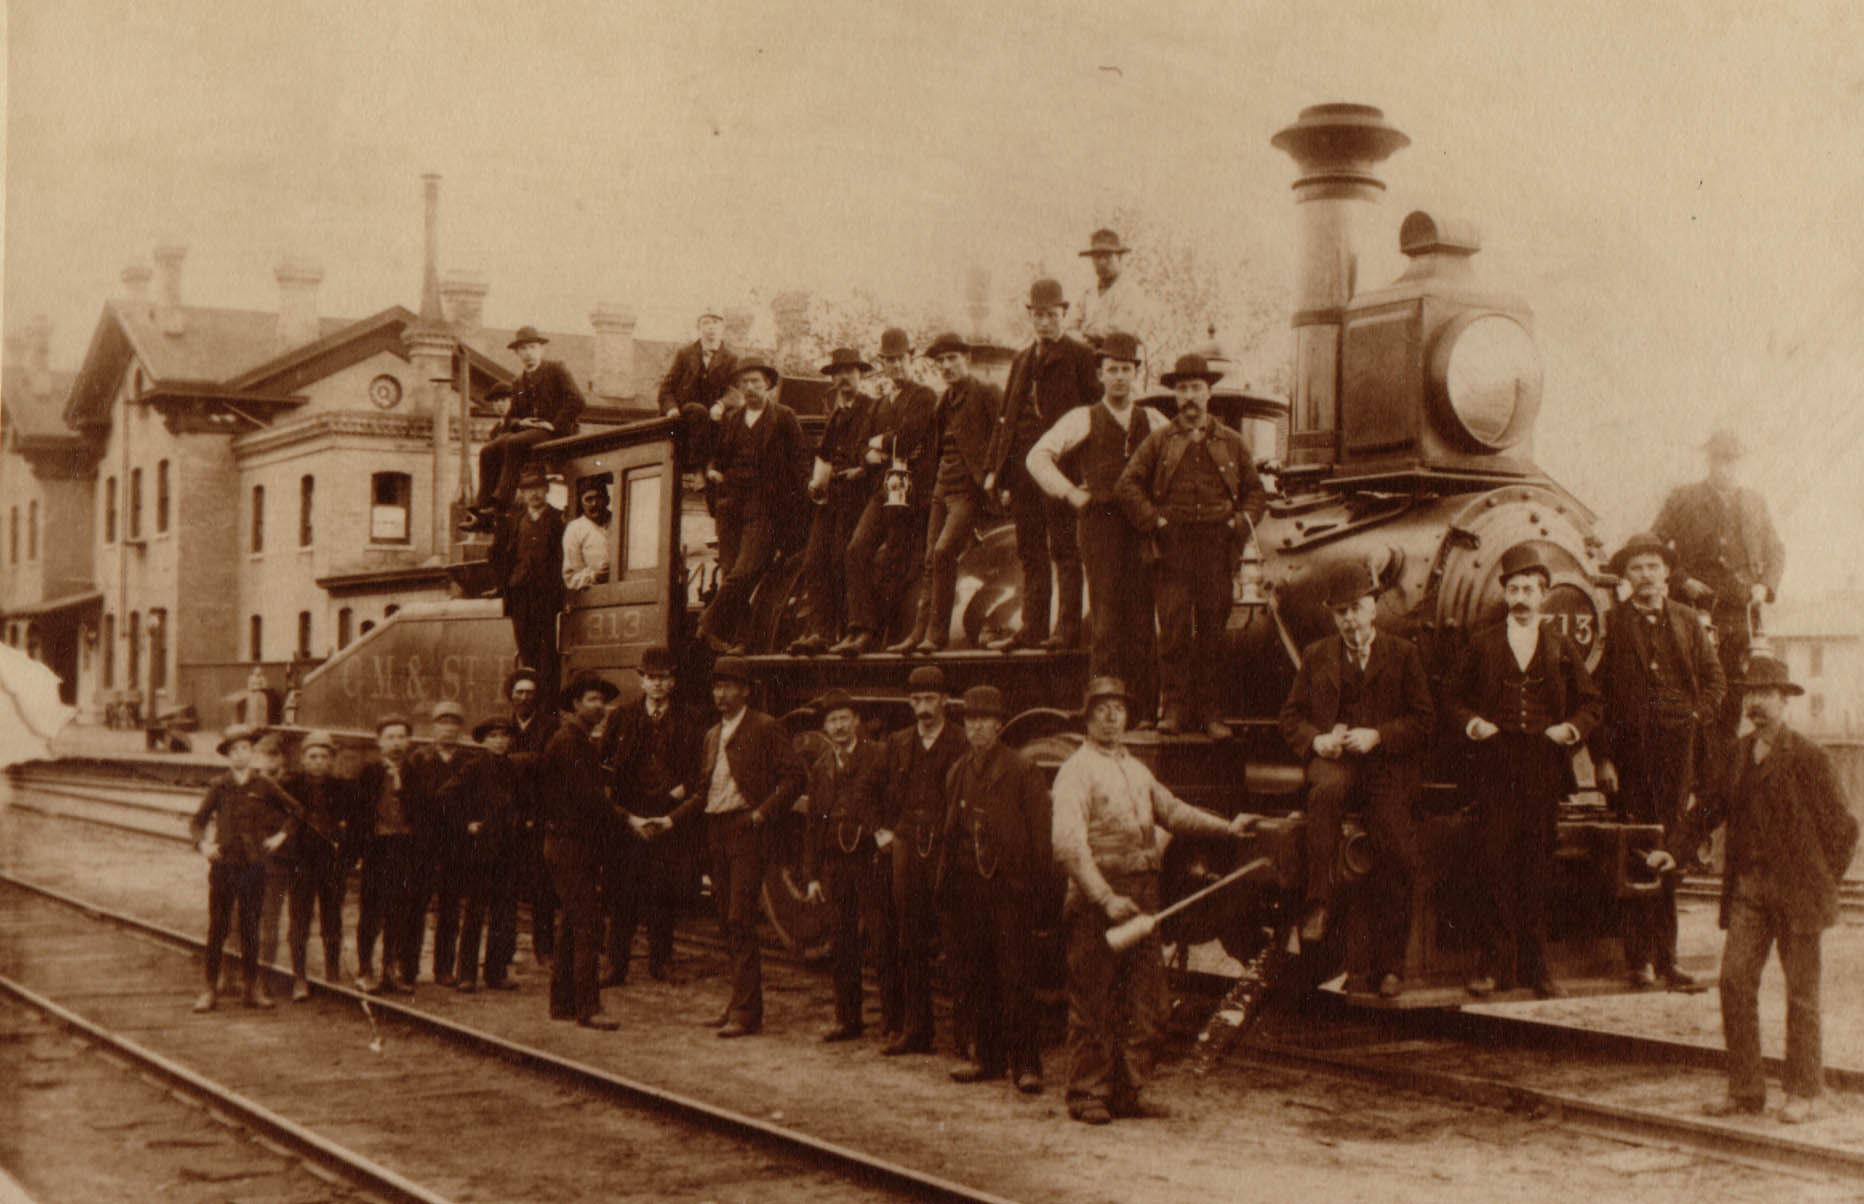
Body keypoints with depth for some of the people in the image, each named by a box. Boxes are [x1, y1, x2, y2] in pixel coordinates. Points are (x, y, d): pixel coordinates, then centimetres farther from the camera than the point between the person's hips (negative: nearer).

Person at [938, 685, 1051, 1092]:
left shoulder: (1023, 771, -3)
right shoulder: (958, 773, 15)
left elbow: (1041, 834, -5)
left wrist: (1035, 883, -11)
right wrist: (945, 881, 11)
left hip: (1009, 888, -6)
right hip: (967, 887, 6)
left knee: (1016, 979, -4)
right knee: (973, 977, 9)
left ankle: (1026, 1064, 1)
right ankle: (987, 1056, 20)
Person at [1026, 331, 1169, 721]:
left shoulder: (1154, 422, 17)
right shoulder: (1082, 420, 10)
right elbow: (1038, 458, 4)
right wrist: (1072, 494, -2)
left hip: (1144, 527, 2)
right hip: (1100, 524, -2)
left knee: (1143, 619, -1)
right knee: (1106, 619, -6)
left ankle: (1145, 711, 2)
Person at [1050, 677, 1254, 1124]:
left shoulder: (1136, 769, 19)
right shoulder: (1076, 771, -6)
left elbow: (1170, 810, 35)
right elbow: (1069, 844, -18)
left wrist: (1226, 827, 27)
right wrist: (1106, 898, -26)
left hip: (1142, 894, 7)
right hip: (1096, 897, -7)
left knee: (1145, 1002, 7)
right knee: (1092, 1004, -1)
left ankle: (1126, 1091, 17)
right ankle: (1088, 1095, 8)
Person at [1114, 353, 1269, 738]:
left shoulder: (1232, 443, 14)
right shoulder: (1158, 441, 9)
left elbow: (1256, 490, 19)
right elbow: (1128, 484, 6)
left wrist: (1240, 522, 3)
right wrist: (1155, 522, -4)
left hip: (1218, 549, 1)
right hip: (1173, 549, -1)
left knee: (1212, 631, 3)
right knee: (1173, 631, -6)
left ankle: (1208, 711, 9)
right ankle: (1175, 709, 0)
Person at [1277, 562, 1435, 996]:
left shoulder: (1403, 655, 12)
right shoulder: (1315, 656, 18)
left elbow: (1424, 720, 4)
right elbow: (1291, 717, 16)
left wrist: (1377, 736, -11)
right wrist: (1317, 740, -6)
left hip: (1388, 766, -1)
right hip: (1333, 761, 1)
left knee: (1396, 853, -20)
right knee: (1328, 788, -37)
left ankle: (1388, 963, -7)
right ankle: (1317, 904, -35)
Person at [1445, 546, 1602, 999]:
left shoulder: (1563, 648, 14)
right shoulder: (1482, 645, 11)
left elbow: (1589, 702, 17)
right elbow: (1454, 694, 16)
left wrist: (1572, 728, -2)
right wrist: (1471, 723, -2)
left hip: (1544, 772, 1)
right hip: (1494, 770, -1)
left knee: (1538, 868, 3)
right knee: (1493, 865, -8)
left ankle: (1535, 965, 11)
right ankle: (1492, 963, -2)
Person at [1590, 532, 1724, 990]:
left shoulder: (1690, 622, 14)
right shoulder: (1609, 624, 2)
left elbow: (1715, 679, 16)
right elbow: (1594, 693, -1)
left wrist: (1697, 718, -2)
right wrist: (1602, 757, -7)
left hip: (1678, 749, 3)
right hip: (1630, 749, -2)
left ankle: (1666, 956, 10)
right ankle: (1641, 958, 3)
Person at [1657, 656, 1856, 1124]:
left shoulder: (1809, 757, -7)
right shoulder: (1738, 753, 9)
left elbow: (1842, 827, -3)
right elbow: (1711, 808, 17)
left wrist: (1822, 883, -3)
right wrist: (1677, 850, 6)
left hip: (1797, 891, -5)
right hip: (1747, 885, 5)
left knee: (1801, 991, 4)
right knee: (1734, 980, -1)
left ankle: (1801, 1093, 15)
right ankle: (1745, 1090, 9)